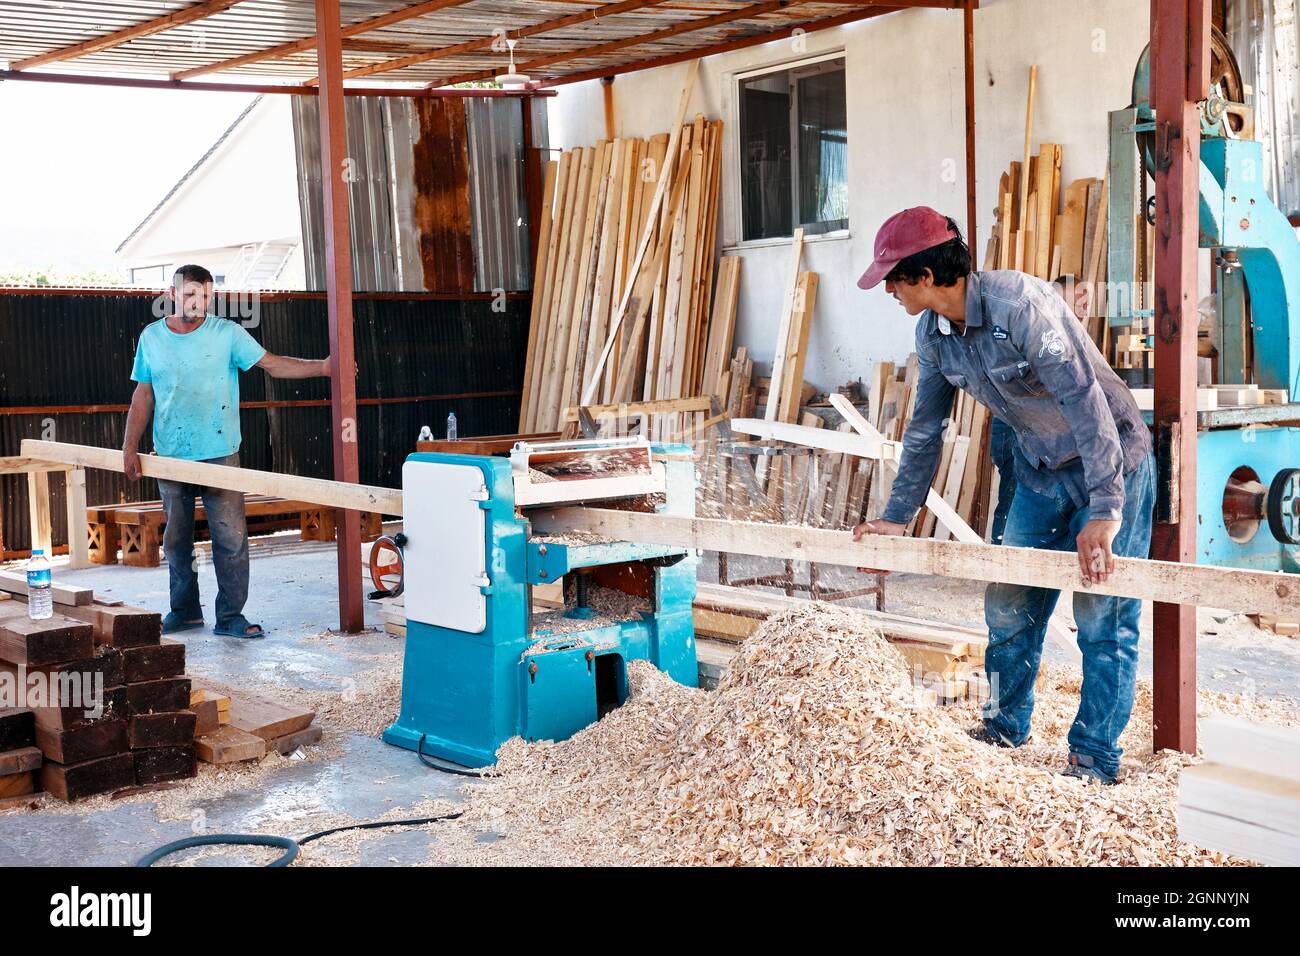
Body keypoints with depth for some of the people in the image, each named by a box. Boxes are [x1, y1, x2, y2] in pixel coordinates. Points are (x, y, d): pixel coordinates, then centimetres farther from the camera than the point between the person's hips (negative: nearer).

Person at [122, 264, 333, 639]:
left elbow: (273, 364, -5)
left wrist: (322, 366, -19)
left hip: (219, 454, -3)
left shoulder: (226, 333, -1)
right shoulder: (151, 337, 7)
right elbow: (143, 396, 11)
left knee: (230, 536, -6)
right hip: (170, 456, 3)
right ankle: (184, 611, 23)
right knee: (176, 538, 11)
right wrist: (130, 446, 6)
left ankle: (230, 615, 1)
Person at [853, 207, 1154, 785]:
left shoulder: (1017, 303, -29)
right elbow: (925, 428, 8)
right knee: (1008, 604, 9)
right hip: (1039, 471, 7)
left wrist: (1103, 512, -37)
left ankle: (1094, 757, 6)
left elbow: (1084, 399, -32)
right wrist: (897, 517, 10)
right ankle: (1004, 728, 26)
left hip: (1110, 463, -7)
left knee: (1102, 616, -5)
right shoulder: (933, 334, -4)